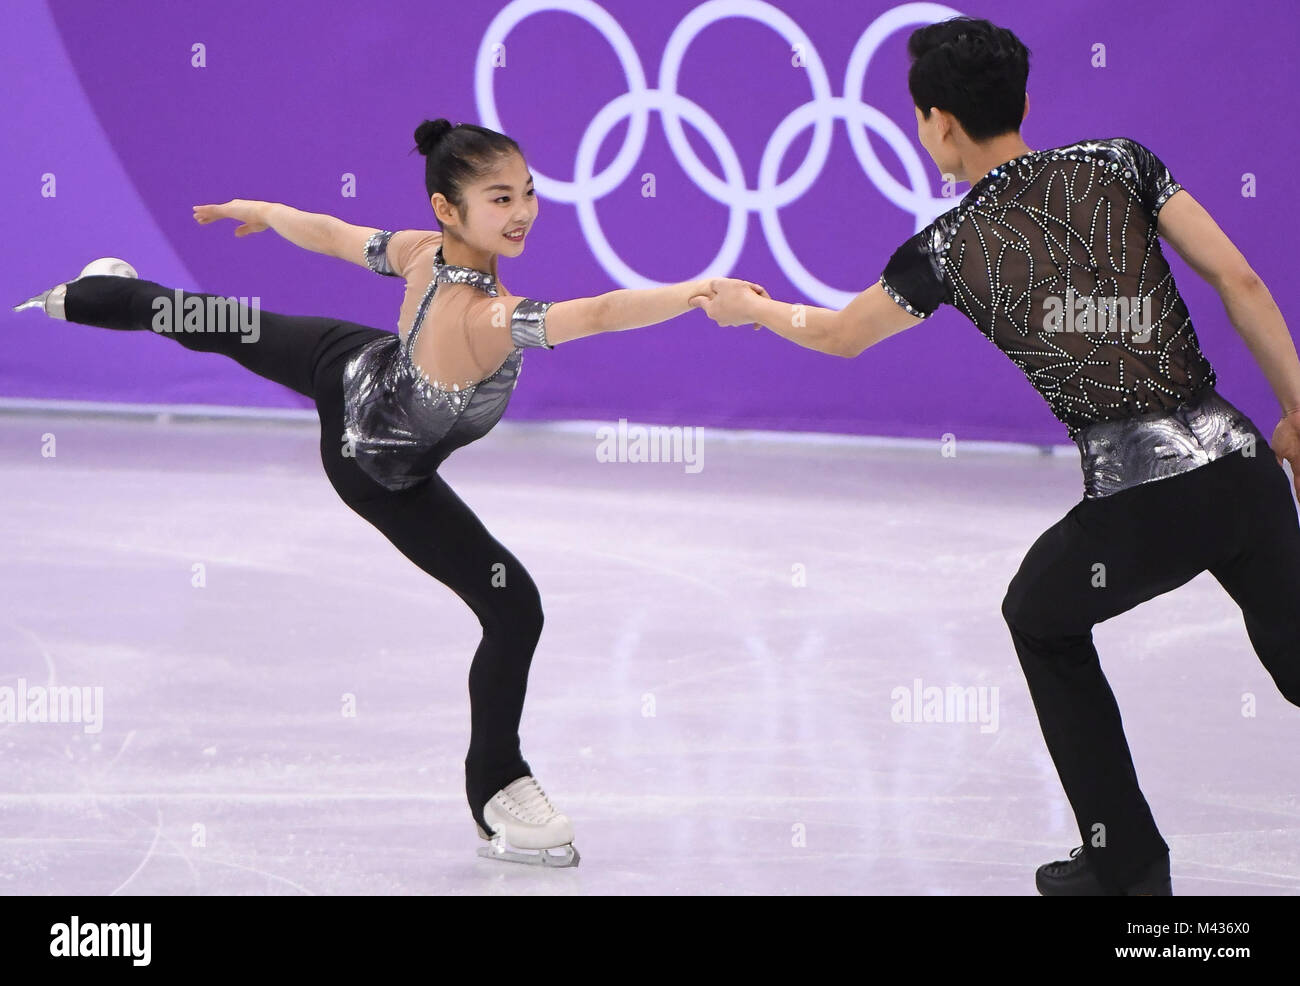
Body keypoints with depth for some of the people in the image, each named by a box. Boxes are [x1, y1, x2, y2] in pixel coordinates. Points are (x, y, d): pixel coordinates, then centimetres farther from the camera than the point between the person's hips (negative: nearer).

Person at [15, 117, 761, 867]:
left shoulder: (419, 253, -24)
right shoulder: (485, 319, -46)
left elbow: (325, 233, -7)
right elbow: (598, 315, -60)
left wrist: (255, 211, 13)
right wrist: (698, 291, -64)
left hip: (351, 370, 7)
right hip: (384, 474, -7)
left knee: (222, 328, 33)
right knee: (514, 610, -3)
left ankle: (76, 300, 61)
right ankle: (499, 796, 12)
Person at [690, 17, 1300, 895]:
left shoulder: (949, 247, 5)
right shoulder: (1121, 163, 8)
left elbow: (837, 336, 23)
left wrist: (750, 308, 43)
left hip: (1133, 499, -2)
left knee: (1041, 621, 27)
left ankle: (1126, 863, 26)